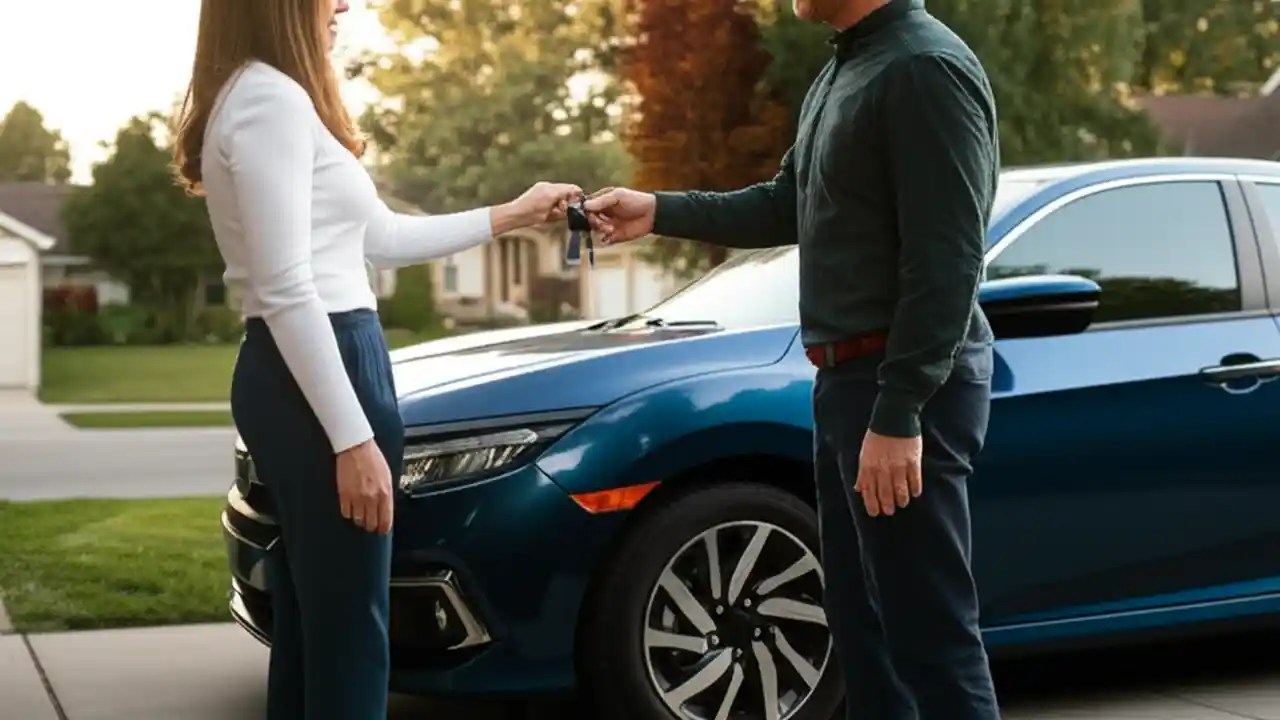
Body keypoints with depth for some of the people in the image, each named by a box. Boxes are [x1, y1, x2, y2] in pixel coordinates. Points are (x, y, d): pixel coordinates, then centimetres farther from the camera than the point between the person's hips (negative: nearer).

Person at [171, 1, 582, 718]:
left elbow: (381, 237, 24)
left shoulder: (261, 96, 19)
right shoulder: (271, 98, -14)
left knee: (312, 624, 14)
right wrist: (353, 438, -21)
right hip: (317, 375, -11)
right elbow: (286, 291, -20)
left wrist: (512, 215, 28)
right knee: (346, 631, -7)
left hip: (298, 373, 11)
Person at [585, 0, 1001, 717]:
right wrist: (659, 212, 20)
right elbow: (788, 207, 25)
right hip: (849, 378, 10)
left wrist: (899, 413, -24)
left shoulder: (926, 67, -16)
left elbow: (948, 260, -22)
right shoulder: (843, 71, 16)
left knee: (929, 632, -7)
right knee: (864, 620, 17)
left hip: (907, 386, -10)